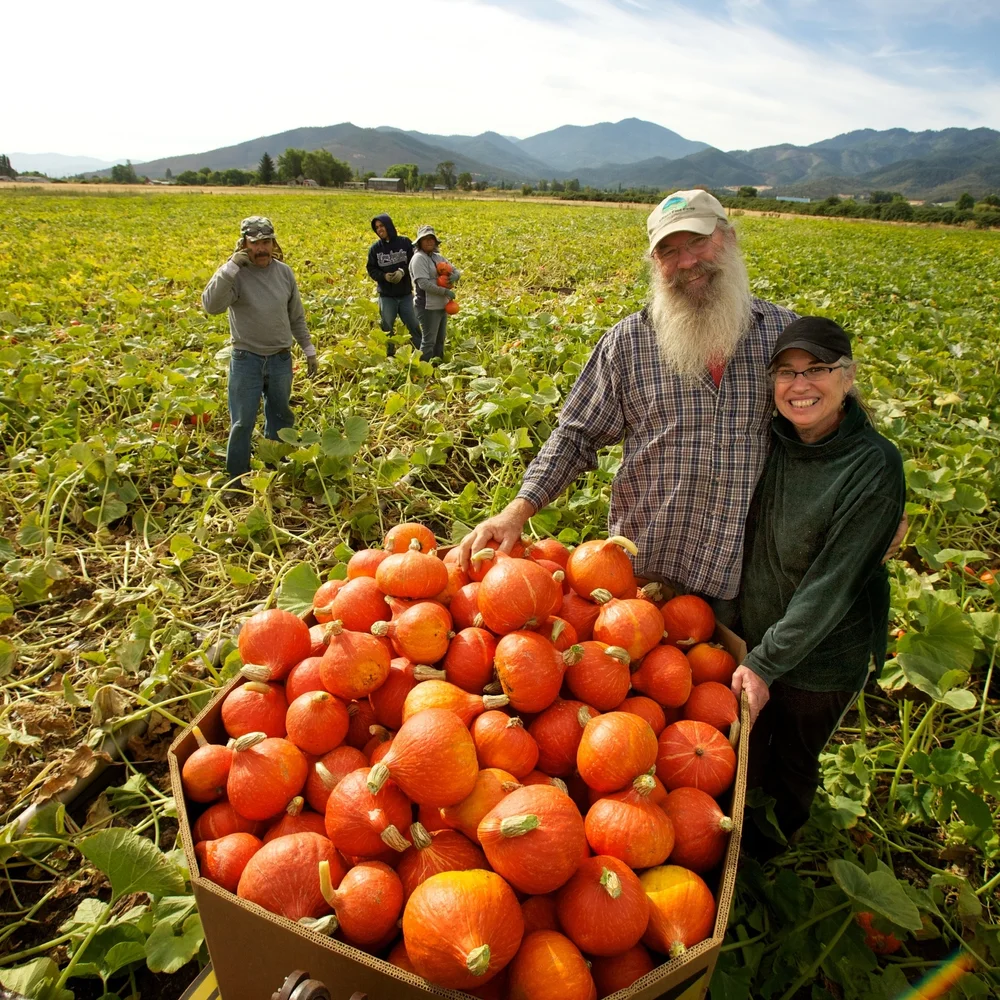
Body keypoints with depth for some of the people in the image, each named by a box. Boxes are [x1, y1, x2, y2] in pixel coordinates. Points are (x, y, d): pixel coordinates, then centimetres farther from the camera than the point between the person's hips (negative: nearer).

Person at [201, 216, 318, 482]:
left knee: (281, 419, 18)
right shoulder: (235, 273, -12)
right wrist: (230, 267, -30)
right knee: (242, 424, 3)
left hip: (280, 359, 4)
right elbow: (211, 306, -27)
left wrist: (309, 350, 14)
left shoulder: (284, 272, 1)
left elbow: (296, 317, 12)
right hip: (246, 360, -4)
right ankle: (238, 480, 18)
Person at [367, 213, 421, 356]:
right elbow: (371, 270, 2)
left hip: (405, 294, -1)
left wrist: (403, 271, -19)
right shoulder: (375, 248, 0)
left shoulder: (404, 242, -3)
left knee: (414, 326, 5)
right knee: (386, 329, 6)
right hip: (386, 296, 1)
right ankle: (389, 357, 18)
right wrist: (384, 276, -18)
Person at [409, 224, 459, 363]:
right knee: (428, 341, -5)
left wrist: (455, 275, -8)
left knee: (440, 340, 16)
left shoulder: (438, 257, 13)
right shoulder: (419, 258, -11)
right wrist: (446, 291, -21)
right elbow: (423, 283, -21)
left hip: (442, 305, 9)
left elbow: (456, 270, 18)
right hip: (428, 307, -8)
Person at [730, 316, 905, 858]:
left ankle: (776, 852, 51)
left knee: (795, 761, 21)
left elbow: (832, 585, -25)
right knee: (745, 754, 25)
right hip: (754, 634, 5)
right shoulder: (773, 440, -7)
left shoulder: (874, 466, -25)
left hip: (824, 657, -4)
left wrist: (765, 662, -24)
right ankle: (738, 830, 54)